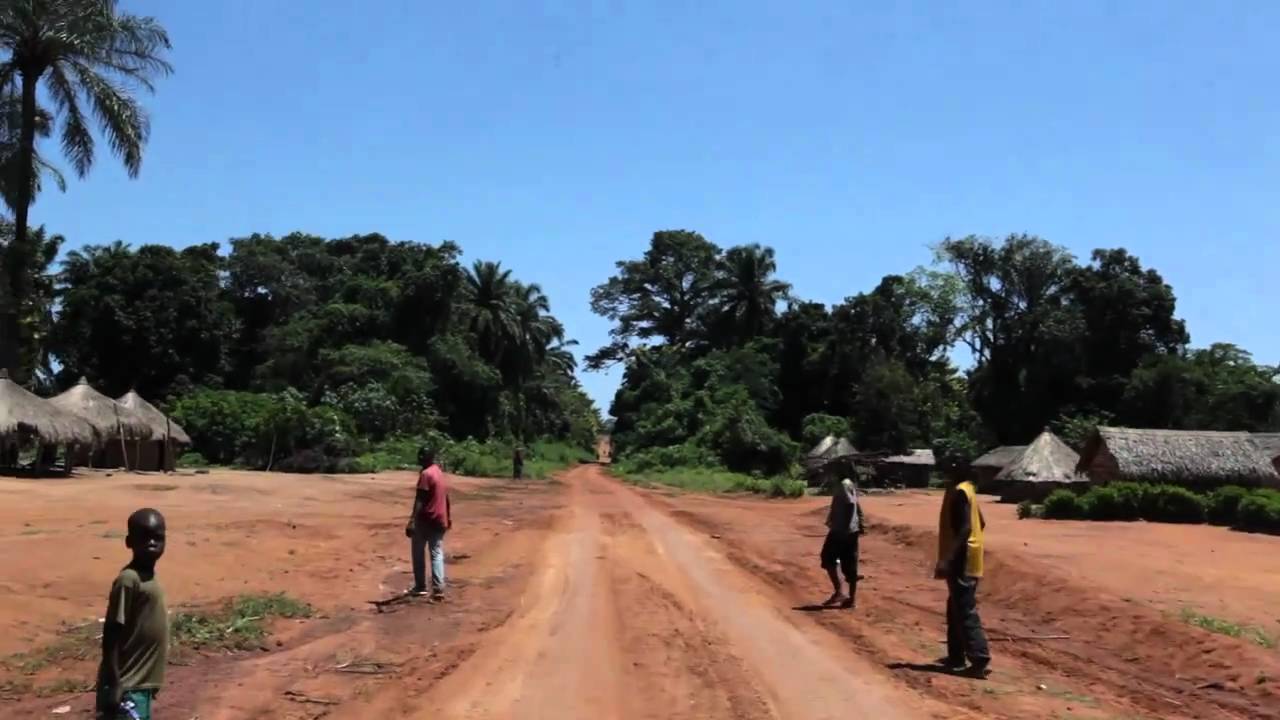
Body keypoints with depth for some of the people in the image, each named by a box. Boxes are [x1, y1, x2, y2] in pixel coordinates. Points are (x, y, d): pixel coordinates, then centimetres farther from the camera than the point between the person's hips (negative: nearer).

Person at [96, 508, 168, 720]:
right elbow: (111, 633, -19)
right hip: (126, 686, -9)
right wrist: (113, 685, -21)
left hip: (141, 683, 9)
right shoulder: (128, 580, -18)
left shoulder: (149, 577, 9)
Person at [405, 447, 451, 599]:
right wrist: (448, 517, 29)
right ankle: (438, 589, -4)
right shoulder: (440, 472, 11)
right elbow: (445, 497, 19)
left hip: (425, 520, -7)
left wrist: (412, 521, -26)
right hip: (440, 520, 7)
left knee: (418, 553, 9)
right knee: (437, 554, 5)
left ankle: (420, 587, 14)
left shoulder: (426, 474, -15)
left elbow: (419, 500, -22)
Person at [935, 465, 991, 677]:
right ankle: (956, 657, 24)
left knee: (966, 612, -9)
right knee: (955, 610, 17)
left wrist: (947, 559, -27)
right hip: (963, 560, 10)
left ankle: (980, 661, -10)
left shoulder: (959, 492, -17)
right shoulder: (965, 489, 13)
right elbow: (981, 523, 21)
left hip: (961, 562, -10)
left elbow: (964, 528, -25)